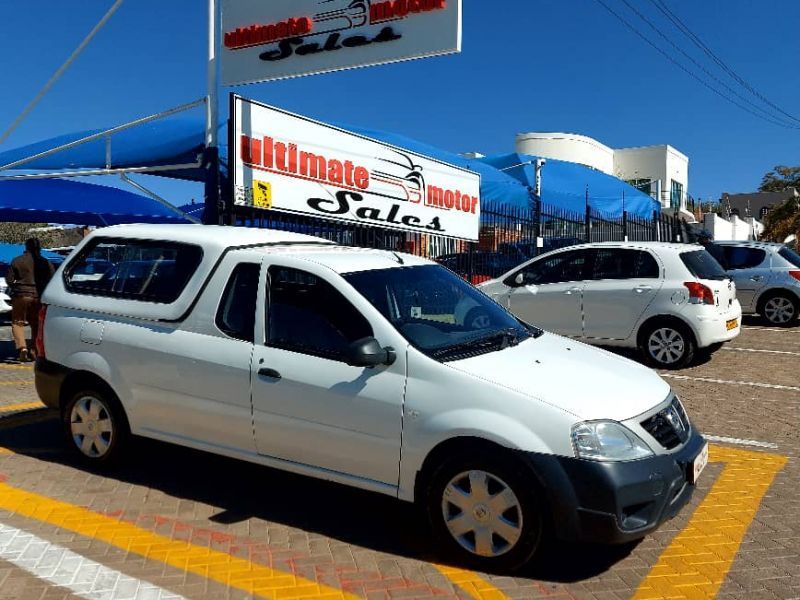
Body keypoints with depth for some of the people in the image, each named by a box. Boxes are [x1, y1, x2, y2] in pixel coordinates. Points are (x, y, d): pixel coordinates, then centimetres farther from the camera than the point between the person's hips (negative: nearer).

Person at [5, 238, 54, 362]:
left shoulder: (17, 261, -5)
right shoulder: (46, 263, 0)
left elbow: (9, 280, -4)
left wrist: (16, 286, 16)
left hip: (21, 295, -2)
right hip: (38, 296, 2)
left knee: (17, 322, 7)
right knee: (36, 324, 12)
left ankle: (22, 347, -12)